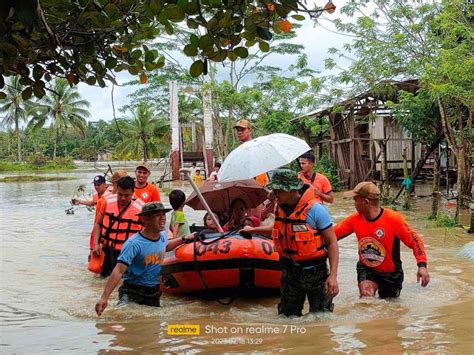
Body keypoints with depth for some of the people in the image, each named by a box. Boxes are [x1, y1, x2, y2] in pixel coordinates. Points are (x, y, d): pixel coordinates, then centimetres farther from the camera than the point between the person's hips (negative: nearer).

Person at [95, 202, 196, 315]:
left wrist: (184, 239, 23)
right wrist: (104, 297, -39)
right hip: (132, 292, -7)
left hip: (154, 294, 7)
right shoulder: (134, 243, -23)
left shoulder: (163, 235, 2)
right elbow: (118, 271, -31)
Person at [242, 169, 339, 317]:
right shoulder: (279, 208, 0)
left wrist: (333, 276, -22)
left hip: (316, 272, -5)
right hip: (290, 271, 5)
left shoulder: (315, 210, -19)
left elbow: (332, 243, -16)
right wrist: (253, 230, 30)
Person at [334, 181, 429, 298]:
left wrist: (422, 265, -34)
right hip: (366, 269, 1)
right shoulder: (355, 219, -10)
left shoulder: (394, 219, -22)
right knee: (366, 299, -24)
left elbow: (415, 241, -21)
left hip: (390, 273, -1)